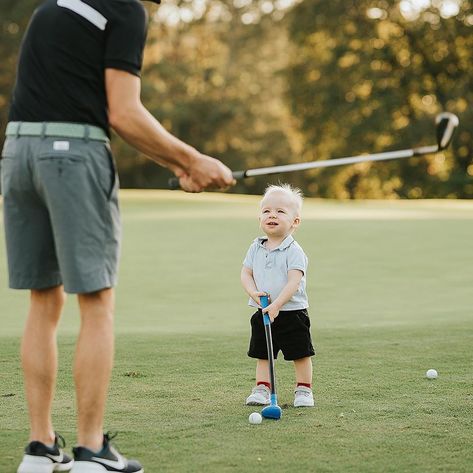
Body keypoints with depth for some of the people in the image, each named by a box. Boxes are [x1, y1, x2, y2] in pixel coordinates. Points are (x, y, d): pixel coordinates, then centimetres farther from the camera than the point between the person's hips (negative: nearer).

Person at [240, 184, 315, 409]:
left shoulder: (294, 251, -13)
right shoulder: (256, 248, 4)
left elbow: (294, 281, -21)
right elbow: (245, 273, 4)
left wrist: (277, 305, -30)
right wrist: (253, 292, -16)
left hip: (292, 312, -4)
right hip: (263, 313, 5)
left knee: (301, 354, 2)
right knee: (262, 354, 10)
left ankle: (304, 390, 16)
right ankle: (262, 389, 19)